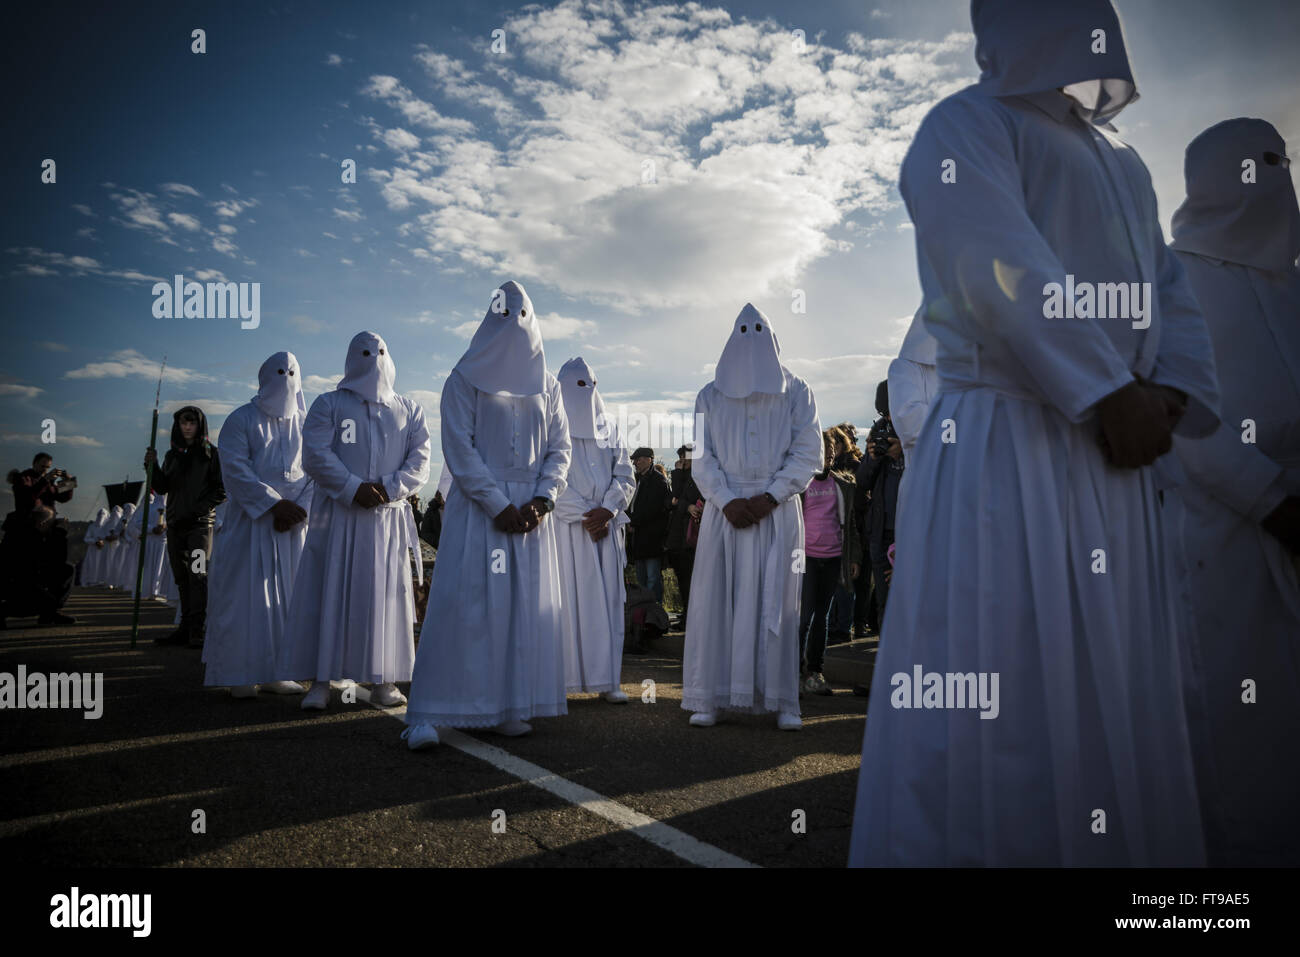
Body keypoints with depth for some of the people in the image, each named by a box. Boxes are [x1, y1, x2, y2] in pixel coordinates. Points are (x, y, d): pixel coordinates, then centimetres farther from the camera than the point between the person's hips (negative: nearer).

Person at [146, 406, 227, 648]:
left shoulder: (210, 453, 2)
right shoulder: (172, 454, 17)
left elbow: (222, 490, -2)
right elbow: (162, 488, 12)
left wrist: (201, 508, -13)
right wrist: (152, 467, -3)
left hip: (200, 523, -6)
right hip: (175, 524, 6)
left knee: (198, 574, -15)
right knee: (182, 578, 6)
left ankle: (198, 631, -19)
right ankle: (185, 628, 9)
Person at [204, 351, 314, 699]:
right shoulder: (241, 420, 4)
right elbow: (235, 469, -7)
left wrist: (298, 508, -11)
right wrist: (275, 504, -16)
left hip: (294, 522, 3)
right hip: (251, 520, -3)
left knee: (288, 593, 2)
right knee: (248, 594, -5)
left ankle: (276, 672, 8)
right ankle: (241, 675, 1)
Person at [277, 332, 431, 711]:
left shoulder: (409, 409, 15)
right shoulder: (328, 404, 10)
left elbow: (419, 461, 5)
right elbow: (315, 455, -3)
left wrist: (388, 488, -12)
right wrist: (354, 489, -15)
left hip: (388, 517, 2)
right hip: (337, 515, -1)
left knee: (386, 594, 1)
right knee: (328, 593, -4)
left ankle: (382, 681, 7)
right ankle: (320, 682, 1)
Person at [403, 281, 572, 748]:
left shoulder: (546, 386, 13)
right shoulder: (465, 380, 2)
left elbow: (560, 447, 10)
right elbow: (459, 448, -5)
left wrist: (541, 499, -7)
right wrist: (499, 506, -13)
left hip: (531, 510, 4)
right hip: (477, 507, -4)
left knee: (526, 605, 2)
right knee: (464, 604, -9)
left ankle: (509, 708, 10)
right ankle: (427, 716, -6)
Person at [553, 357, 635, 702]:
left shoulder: (609, 430, 16)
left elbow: (625, 476, 9)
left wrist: (607, 510, -7)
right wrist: (583, 514, -12)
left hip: (606, 526, 4)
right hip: (566, 526, -4)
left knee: (607, 599, 1)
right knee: (569, 596, -6)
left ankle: (606, 679, 5)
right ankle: (562, 678, -1)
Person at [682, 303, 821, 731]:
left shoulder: (795, 393, 10)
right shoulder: (710, 396, 12)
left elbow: (808, 453, 2)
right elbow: (702, 457, 5)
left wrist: (770, 496, -11)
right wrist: (728, 500, -10)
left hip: (778, 509, -1)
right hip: (724, 509, 1)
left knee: (776, 600, -2)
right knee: (717, 597, -3)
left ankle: (782, 700, 3)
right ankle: (709, 698, 0)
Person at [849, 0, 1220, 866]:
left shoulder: (1121, 162, 24)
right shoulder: (966, 128, 1)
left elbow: (1174, 298, 15)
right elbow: (1006, 276, -14)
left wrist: (1167, 397, -4)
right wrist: (1114, 394, -14)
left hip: (1113, 462, 8)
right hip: (1005, 452, -7)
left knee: (1115, 697, 11)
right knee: (1000, 707, -6)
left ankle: (1121, 838, 23)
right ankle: (987, 840, 9)